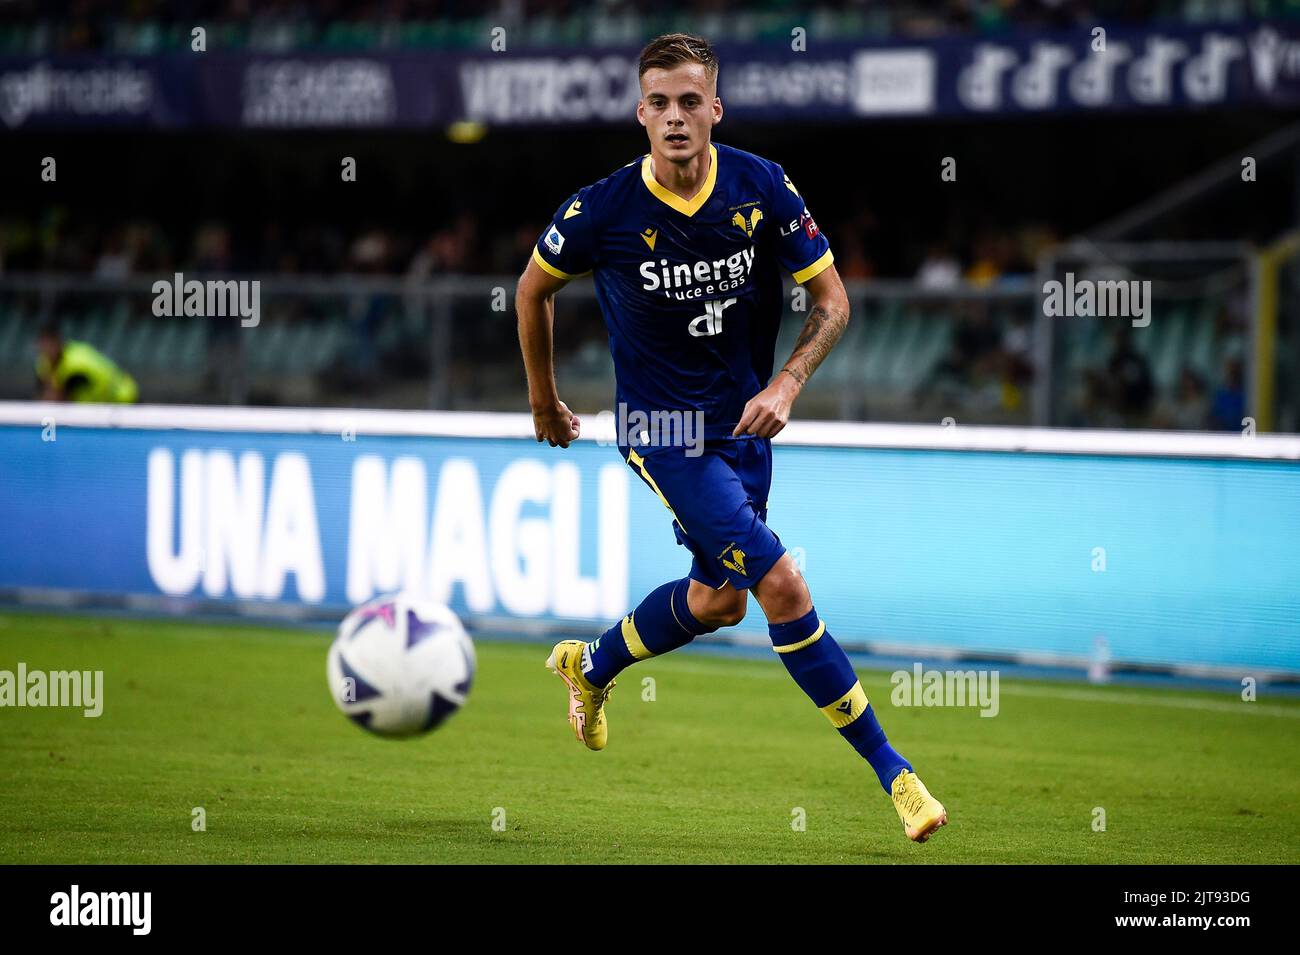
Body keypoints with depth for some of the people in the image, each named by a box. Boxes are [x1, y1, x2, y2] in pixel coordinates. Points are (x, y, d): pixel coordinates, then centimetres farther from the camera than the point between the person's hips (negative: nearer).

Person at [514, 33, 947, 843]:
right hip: (659, 427, -5)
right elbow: (535, 287, 2)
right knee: (781, 584, -17)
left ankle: (592, 668, 47)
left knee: (719, 599, 19)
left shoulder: (764, 190, -13)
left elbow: (833, 302, -4)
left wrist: (787, 385, -20)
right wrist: (544, 397, 12)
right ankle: (889, 768, -11)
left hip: (743, 419, 5)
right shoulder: (604, 211, -18)